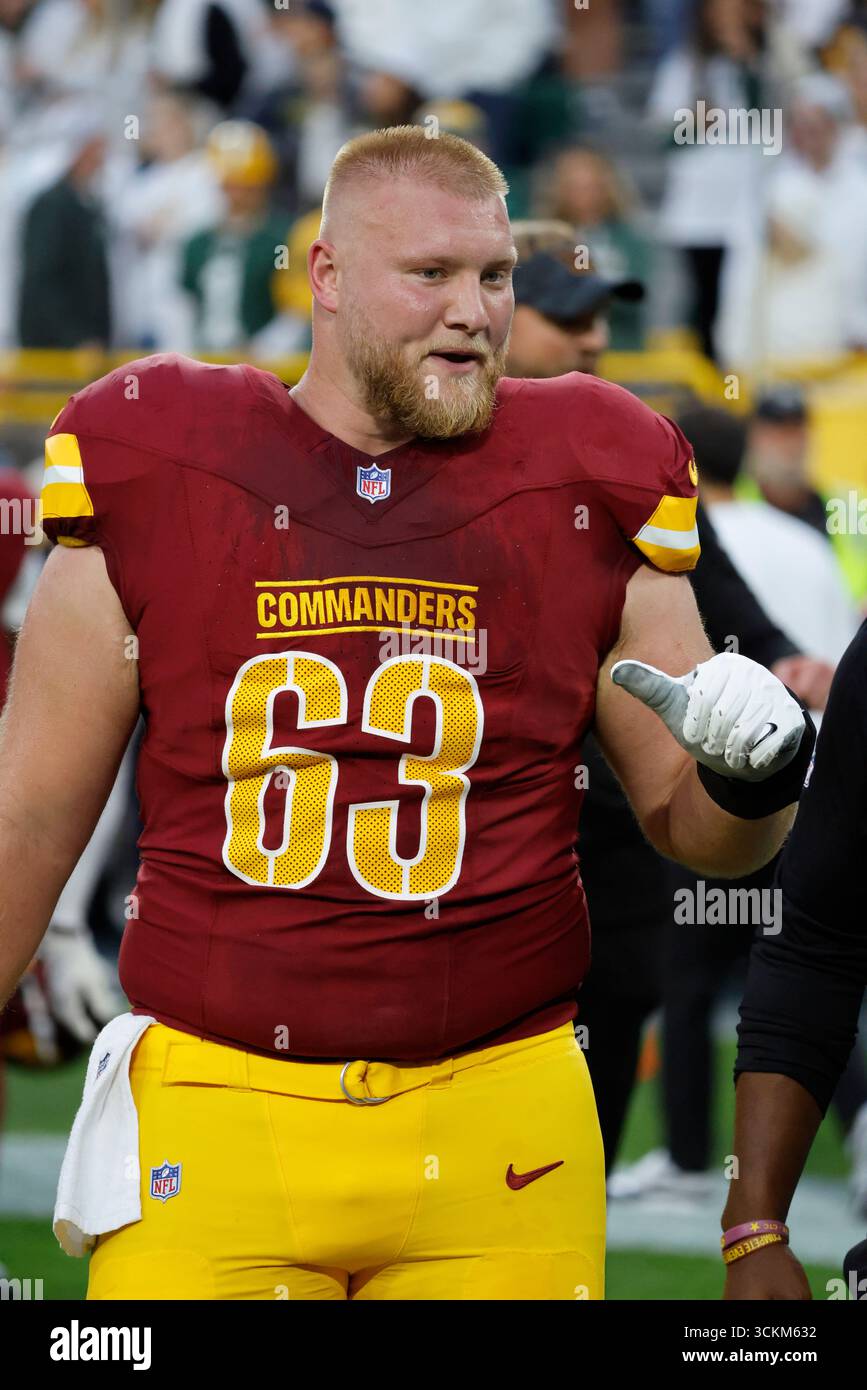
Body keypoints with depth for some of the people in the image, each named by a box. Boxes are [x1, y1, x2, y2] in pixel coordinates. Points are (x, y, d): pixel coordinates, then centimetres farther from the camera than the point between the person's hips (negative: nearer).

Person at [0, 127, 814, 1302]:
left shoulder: (584, 499, 5)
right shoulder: (156, 487, 2)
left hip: (491, 1137, 1)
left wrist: (753, 778, -11)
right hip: (213, 1113, -1)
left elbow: (692, 826, 13)